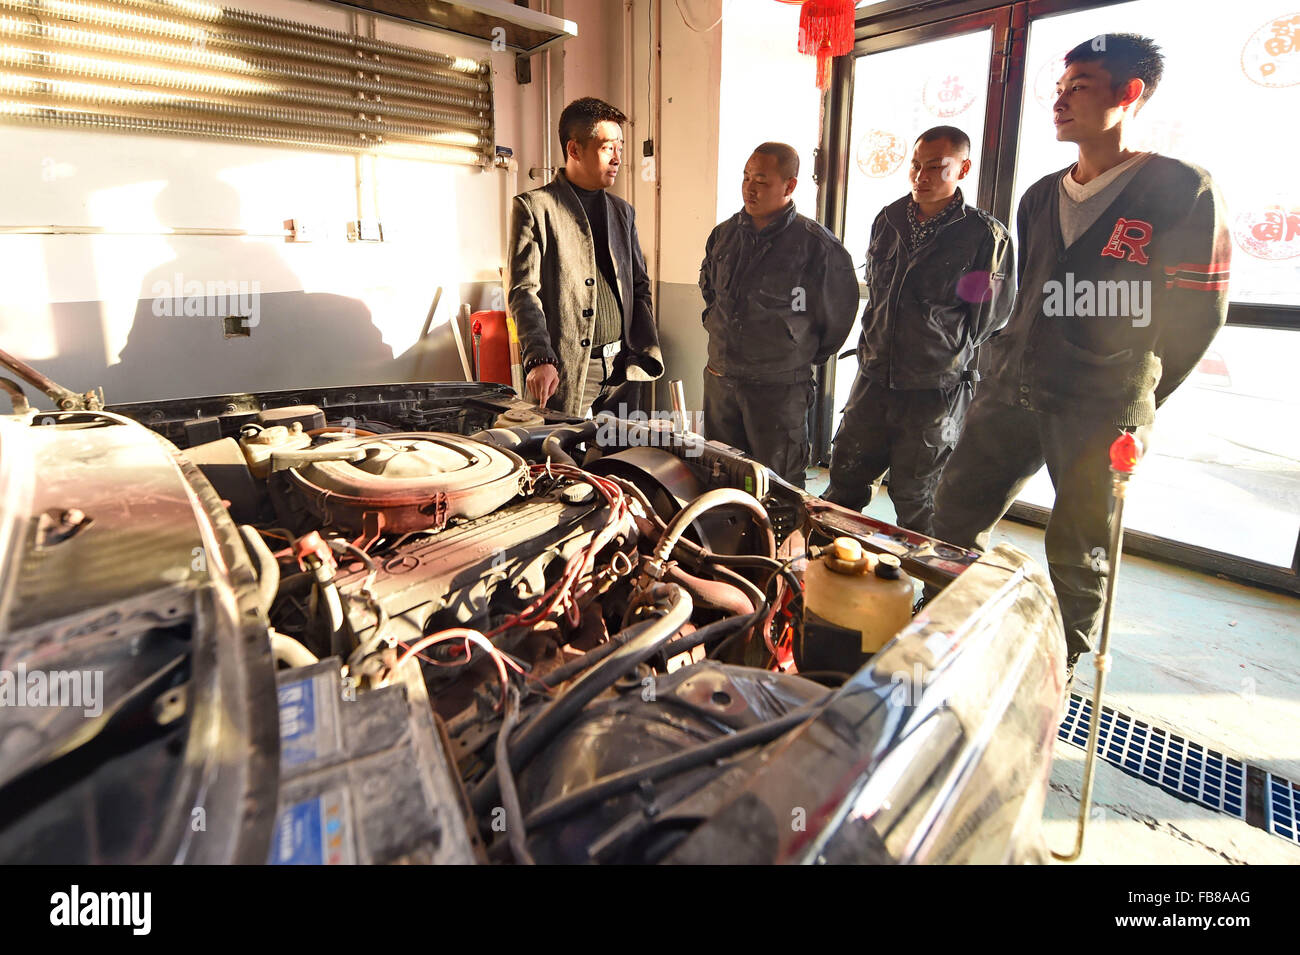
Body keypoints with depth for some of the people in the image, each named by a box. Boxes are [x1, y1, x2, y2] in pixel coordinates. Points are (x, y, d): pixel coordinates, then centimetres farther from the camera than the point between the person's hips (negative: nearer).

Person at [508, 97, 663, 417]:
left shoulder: (623, 212, 17)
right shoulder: (533, 208, -1)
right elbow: (524, 292, -9)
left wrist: (648, 355, 4)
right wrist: (540, 359, -23)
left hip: (622, 368, 5)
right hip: (566, 372, -5)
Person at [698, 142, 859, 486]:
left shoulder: (817, 245, -11)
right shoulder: (725, 234, 6)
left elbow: (838, 312, 0)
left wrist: (809, 355, 7)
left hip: (779, 386, -5)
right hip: (719, 377, 6)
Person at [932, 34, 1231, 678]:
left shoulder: (1183, 190, -3)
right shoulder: (1041, 197, 15)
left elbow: (1198, 313, -3)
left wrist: (1135, 400, -1)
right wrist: (1007, 367, 14)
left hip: (1101, 410, -6)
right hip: (1012, 392, 6)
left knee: (1078, 553, 4)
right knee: (955, 516, 7)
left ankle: (1055, 677, 21)